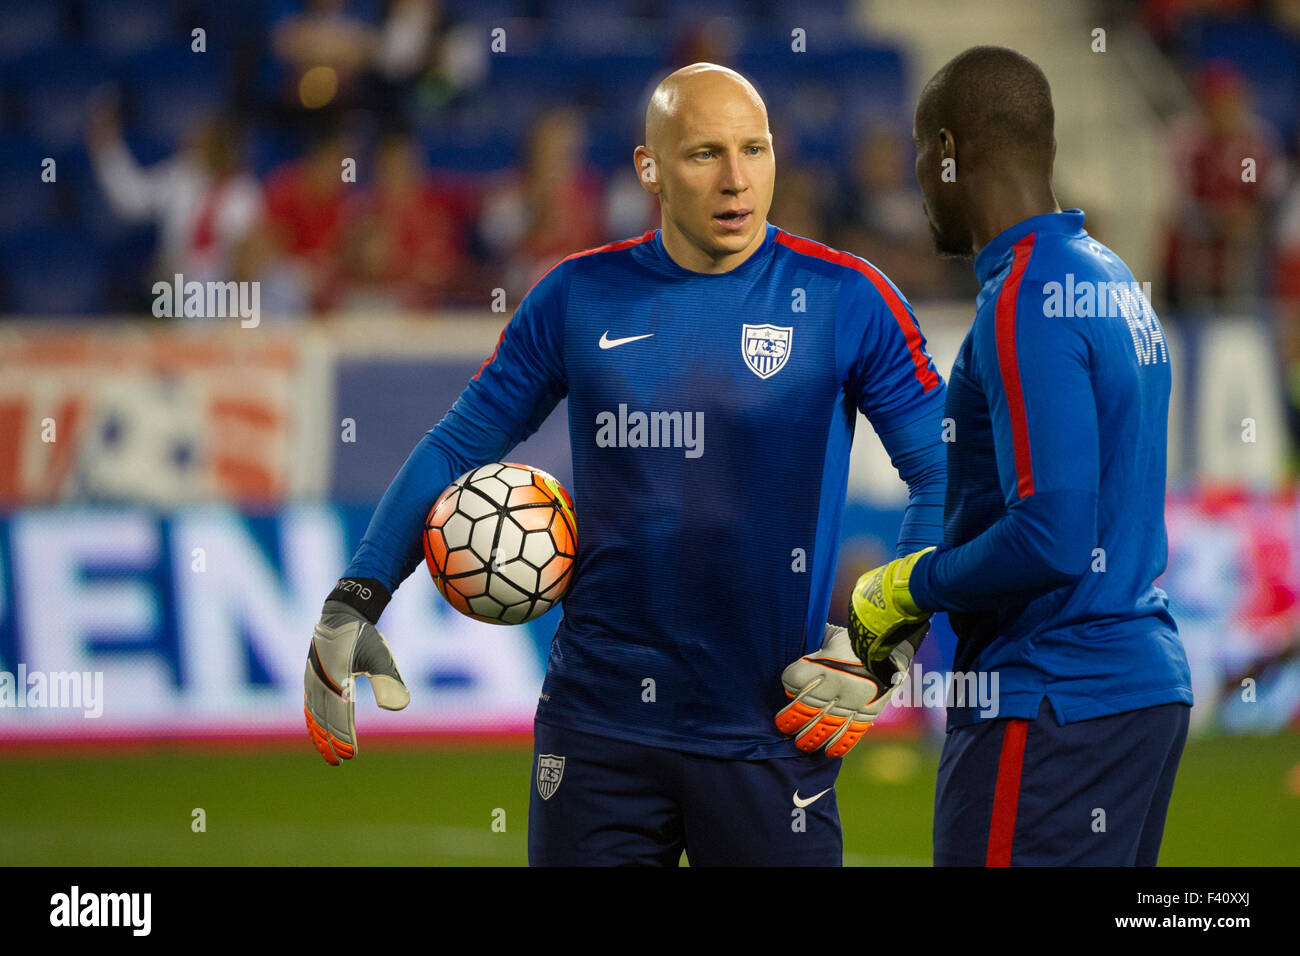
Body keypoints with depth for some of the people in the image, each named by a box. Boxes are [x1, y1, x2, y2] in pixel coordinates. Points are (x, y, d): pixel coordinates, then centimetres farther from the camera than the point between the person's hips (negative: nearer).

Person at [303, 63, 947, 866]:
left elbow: (944, 476, 0)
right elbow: (458, 445, 12)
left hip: (771, 732, -2)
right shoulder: (579, 296, 4)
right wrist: (354, 603, 4)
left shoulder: (846, 300, -3)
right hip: (600, 726, 2)